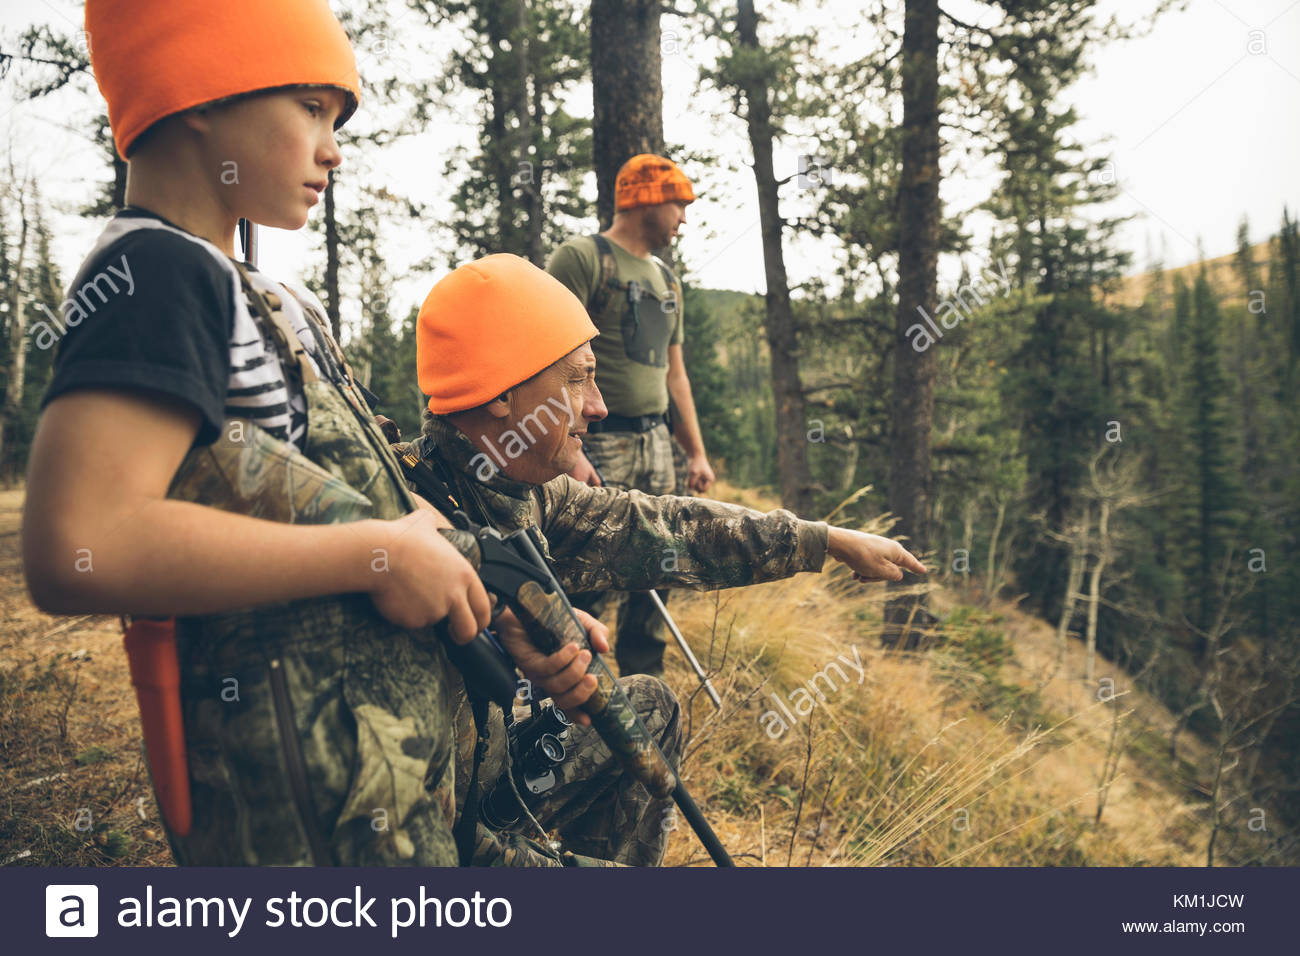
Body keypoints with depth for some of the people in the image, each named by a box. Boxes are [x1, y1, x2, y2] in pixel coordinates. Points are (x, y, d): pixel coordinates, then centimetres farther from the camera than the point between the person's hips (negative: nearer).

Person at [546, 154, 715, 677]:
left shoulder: (666, 279, 20)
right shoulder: (581, 258, -5)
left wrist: (696, 452, 19)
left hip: (657, 445, 8)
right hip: (599, 445, -8)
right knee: (593, 582, -8)